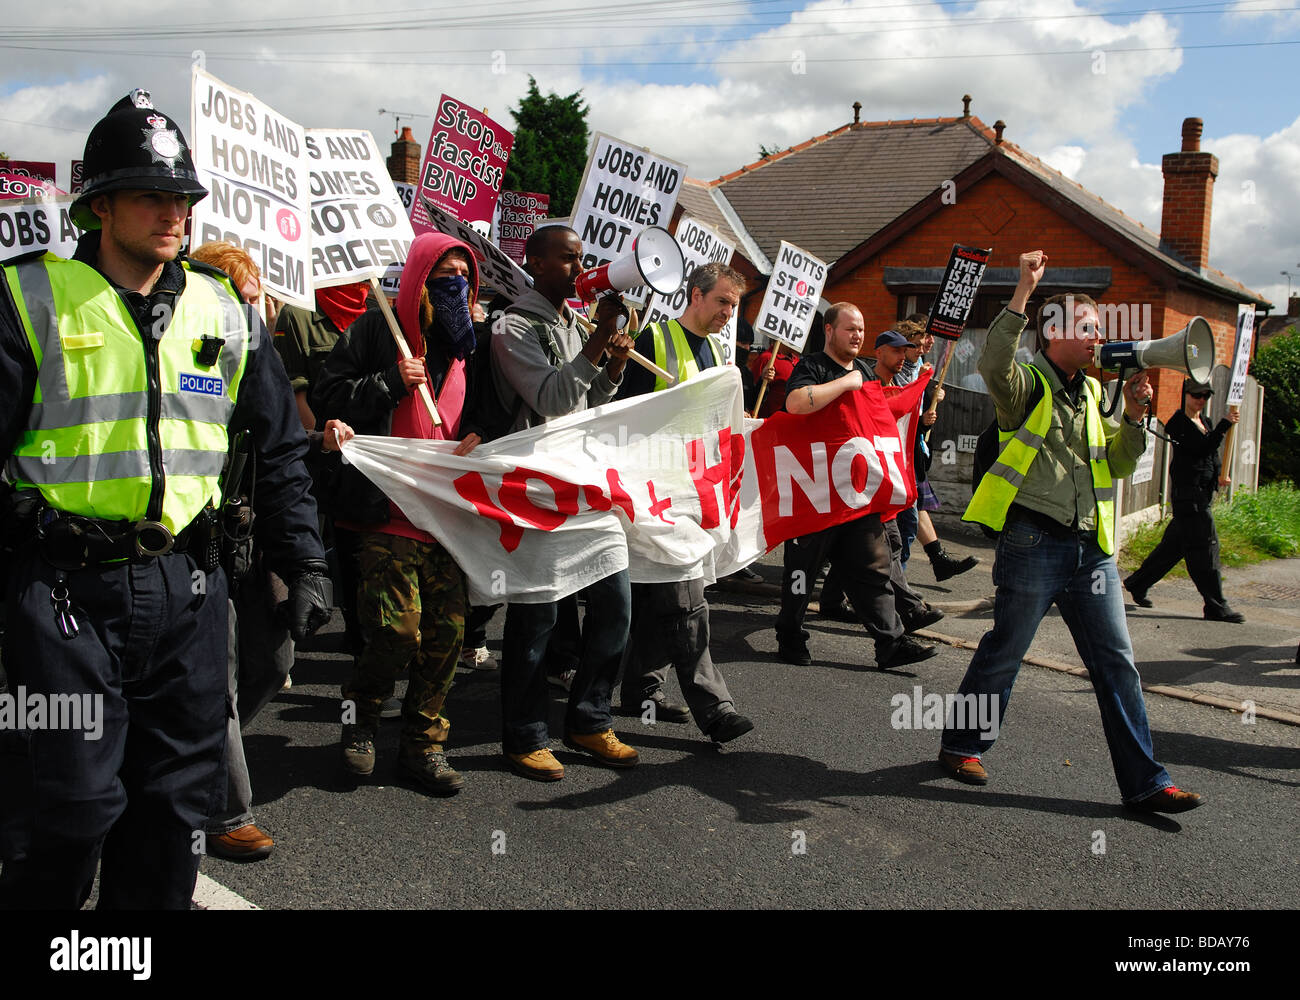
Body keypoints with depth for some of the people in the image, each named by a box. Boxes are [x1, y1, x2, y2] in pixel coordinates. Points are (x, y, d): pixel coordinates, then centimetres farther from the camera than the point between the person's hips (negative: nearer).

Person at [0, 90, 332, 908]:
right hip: (69, 587, -4)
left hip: (188, 588, 4)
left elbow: (280, 449, 17)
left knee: (173, 810, 12)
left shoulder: (226, 312, 11)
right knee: (67, 812, -2)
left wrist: (304, 563, 11)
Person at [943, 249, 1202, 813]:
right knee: (1003, 652, 3)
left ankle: (1143, 782, 12)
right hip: (1034, 542, -7)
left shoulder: (1093, 394, 19)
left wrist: (1133, 417, 3)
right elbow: (993, 362, -26)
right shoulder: (1026, 385, -3)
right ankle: (962, 745, 23)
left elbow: (1117, 465, 19)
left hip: (1092, 549, 7)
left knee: (1116, 662, 6)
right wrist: (1024, 291, -28)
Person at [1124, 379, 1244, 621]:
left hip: (1203, 491, 9)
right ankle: (1216, 606, -6)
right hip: (1187, 490, -9)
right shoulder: (1178, 423, -11)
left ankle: (1137, 584, 26)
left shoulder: (1203, 421, 16)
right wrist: (1225, 424, -24)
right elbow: (1203, 449, -22)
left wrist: (1218, 475, 8)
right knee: (1205, 546, -9)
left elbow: (1212, 454, 24)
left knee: (1175, 543, 14)